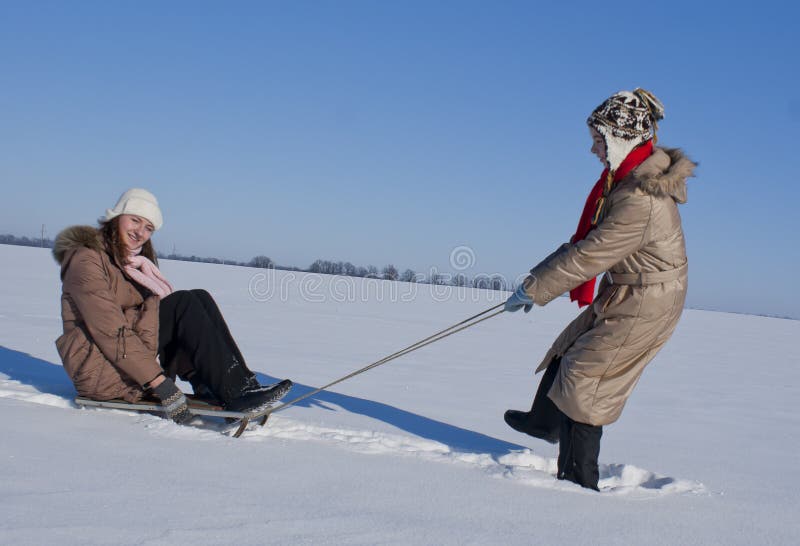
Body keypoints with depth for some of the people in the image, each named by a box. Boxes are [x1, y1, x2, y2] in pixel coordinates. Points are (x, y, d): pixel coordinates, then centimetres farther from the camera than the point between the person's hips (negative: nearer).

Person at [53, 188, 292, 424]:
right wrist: (160, 383, -28)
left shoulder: (136, 260, 16)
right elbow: (111, 332, -22)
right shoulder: (86, 260, -12)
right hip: (98, 370, -8)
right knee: (184, 304, -21)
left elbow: (151, 313, 3)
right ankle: (236, 395, -27)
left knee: (199, 299, -10)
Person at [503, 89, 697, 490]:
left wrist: (533, 289, -18)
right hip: (622, 294, 10)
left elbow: (589, 256, -27)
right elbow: (591, 238, 10)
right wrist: (544, 272, 9)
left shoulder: (641, 201, -31)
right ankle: (544, 423, 48)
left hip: (642, 308, -10)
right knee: (569, 351, 24)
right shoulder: (629, 175, 0)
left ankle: (577, 480, 12)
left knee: (582, 381, -2)